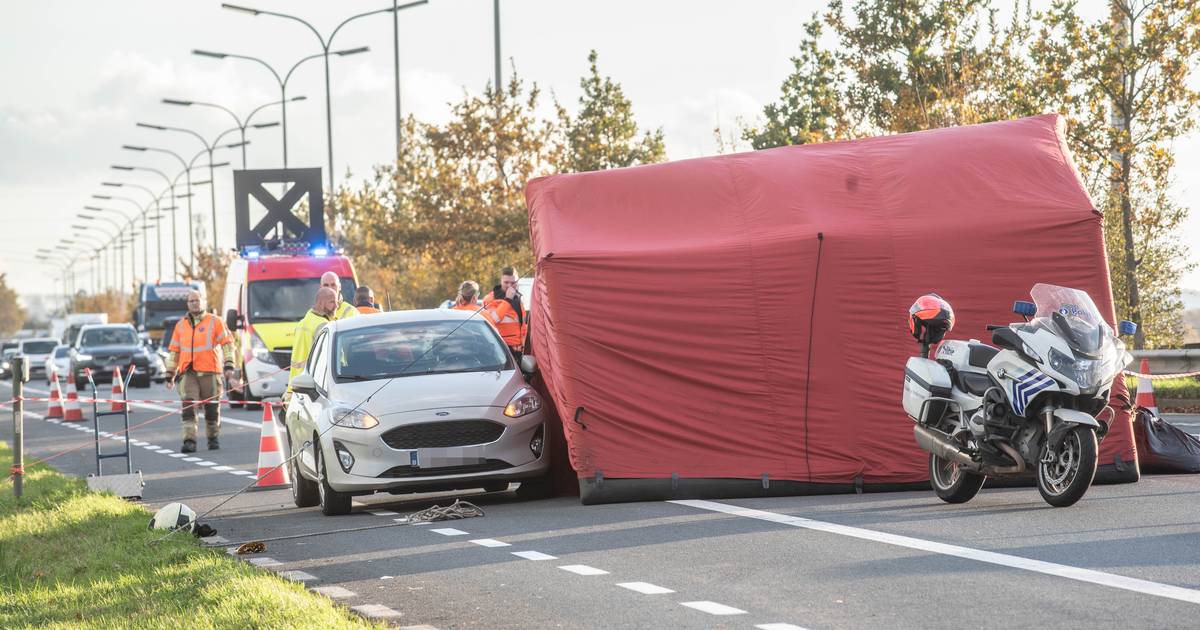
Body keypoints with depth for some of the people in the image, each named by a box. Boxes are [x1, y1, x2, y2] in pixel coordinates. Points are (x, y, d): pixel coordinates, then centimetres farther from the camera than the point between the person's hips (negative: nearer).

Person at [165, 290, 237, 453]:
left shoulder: (215, 322, 4)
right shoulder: (181, 325, 14)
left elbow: (228, 344, 1)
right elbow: (174, 351, 19)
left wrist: (229, 367, -10)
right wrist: (170, 376, 16)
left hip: (210, 372, -2)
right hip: (188, 372, 2)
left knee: (212, 408, 6)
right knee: (188, 406, -13)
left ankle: (213, 438, 22)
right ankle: (189, 441, -17)